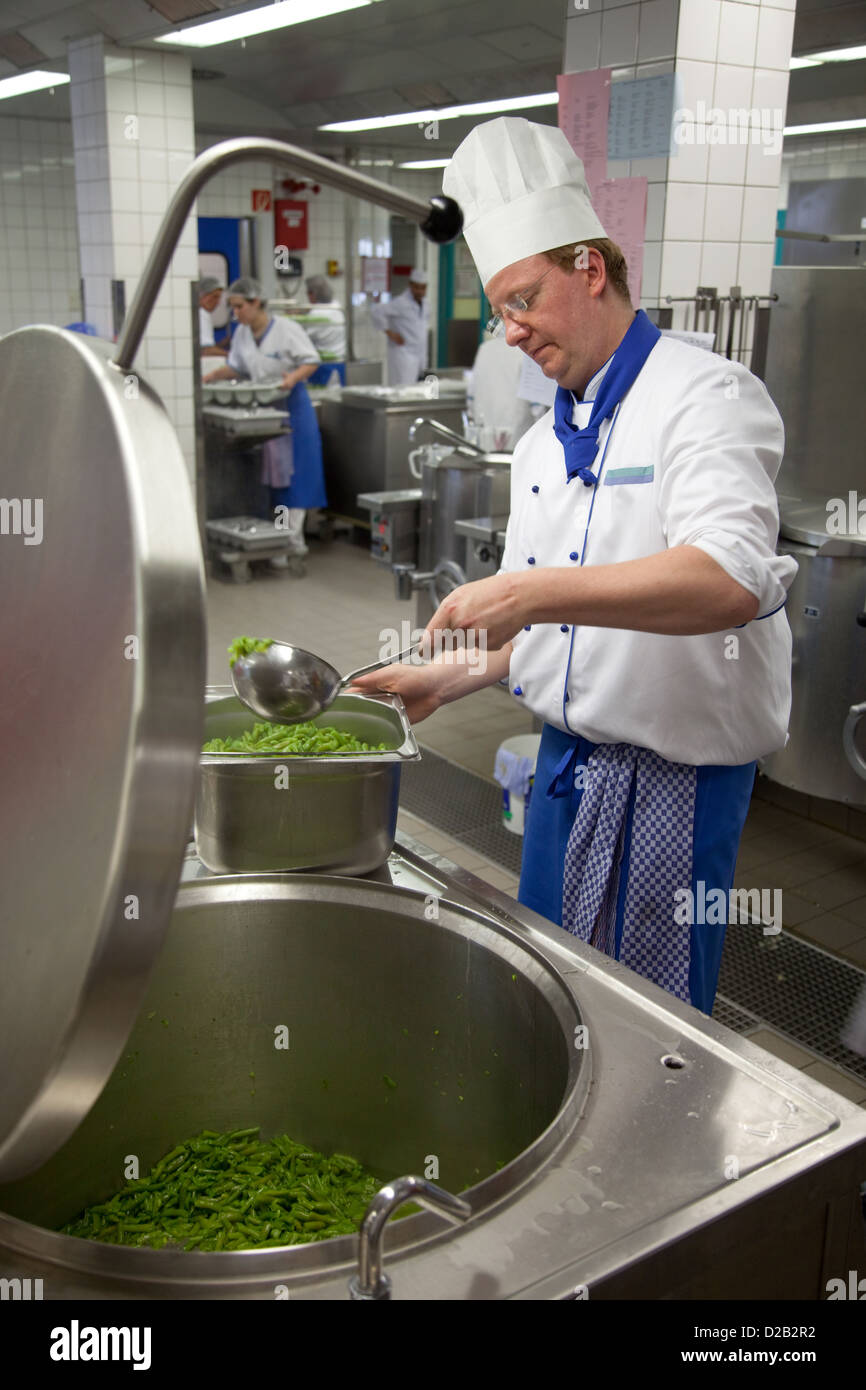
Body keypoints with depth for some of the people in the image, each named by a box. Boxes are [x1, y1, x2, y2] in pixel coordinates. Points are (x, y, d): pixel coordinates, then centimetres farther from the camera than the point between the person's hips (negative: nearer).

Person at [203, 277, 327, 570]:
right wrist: (211, 377, 3)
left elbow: (311, 361, -11)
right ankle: (290, 544, 15)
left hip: (291, 407, -6)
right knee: (272, 475, 8)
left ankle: (292, 543, -4)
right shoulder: (241, 334, 6)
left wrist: (294, 377, -28)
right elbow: (235, 367, 17)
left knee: (292, 474, -6)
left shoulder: (286, 329, -13)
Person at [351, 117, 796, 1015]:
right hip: (566, 758, 8)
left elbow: (732, 581, -30)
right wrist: (453, 679, 6)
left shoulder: (704, 396, -13)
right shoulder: (542, 446, 12)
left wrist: (536, 590, -34)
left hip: (672, 774, -7)